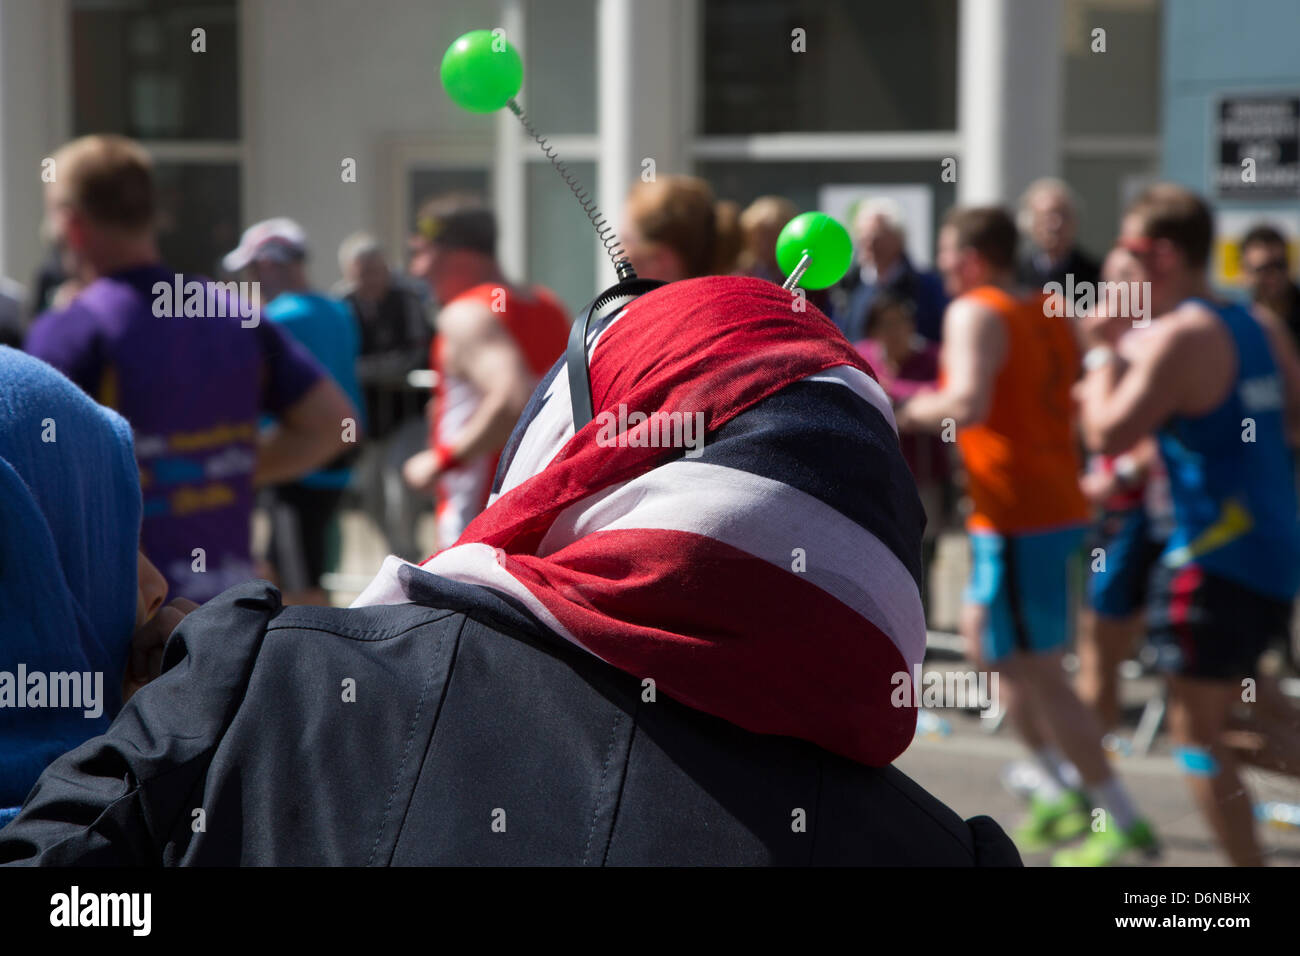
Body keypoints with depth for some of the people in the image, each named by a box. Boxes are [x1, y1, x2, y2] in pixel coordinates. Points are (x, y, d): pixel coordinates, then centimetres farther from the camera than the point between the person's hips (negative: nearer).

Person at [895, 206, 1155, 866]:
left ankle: (1123, 825, 0)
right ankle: (1063, 788, 23)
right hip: (1061, 506, 9)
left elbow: (967, 406, -28)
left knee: (1035, 670, -3)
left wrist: (913, 410, -9)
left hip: (1016, 518, -9)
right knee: (986, 640, 22)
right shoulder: (1051, 316, 14)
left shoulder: (974, 313, -12)